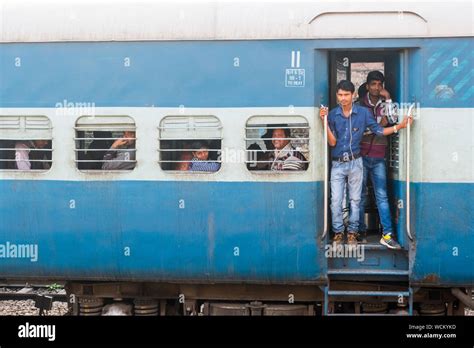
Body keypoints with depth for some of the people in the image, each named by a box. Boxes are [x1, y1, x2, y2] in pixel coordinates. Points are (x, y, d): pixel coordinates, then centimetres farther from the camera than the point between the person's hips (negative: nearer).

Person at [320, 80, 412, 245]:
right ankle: (338, 232, 15)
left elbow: (378, 130, 4)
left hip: (355, 163, 0)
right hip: (337, 164, 0)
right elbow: (332, 142, -7)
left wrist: (400, 126, -5)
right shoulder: (332, 115, -3)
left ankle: (352, 232, 19)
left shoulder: (363, 112, -3)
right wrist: (325, 122, -16)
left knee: (355, 200, 8)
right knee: (335, 201, 1)